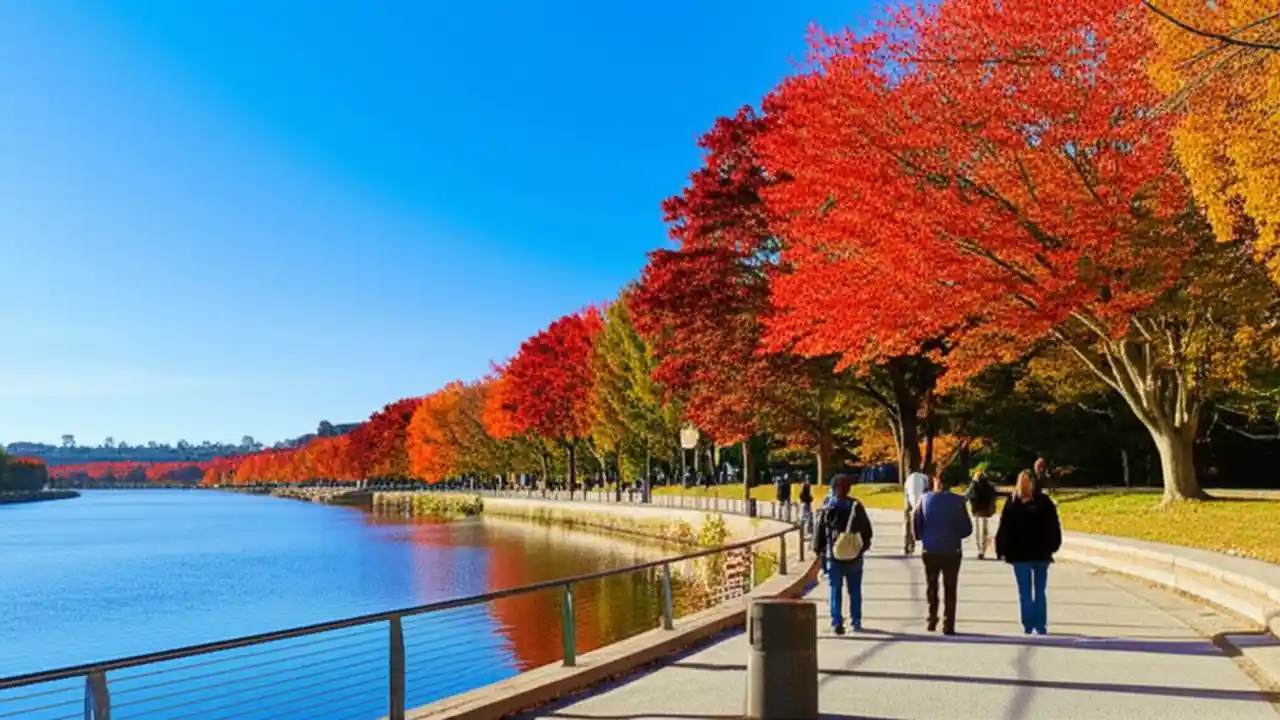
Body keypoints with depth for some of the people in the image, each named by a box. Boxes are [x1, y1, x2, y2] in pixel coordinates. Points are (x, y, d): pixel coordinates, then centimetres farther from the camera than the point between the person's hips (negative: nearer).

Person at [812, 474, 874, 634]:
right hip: (854, 557, 1)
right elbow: (867, 530, 1)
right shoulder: (856, 507, -6)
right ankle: (856, 622, 20)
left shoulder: (827, 509, -6)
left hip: (833, 557, -1)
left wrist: (819, 551, 10)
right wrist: (863, 547, 15)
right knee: (855, 591, 13)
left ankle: (837, 623, 0)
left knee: (836, 591, 5)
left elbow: (819, 533, -2)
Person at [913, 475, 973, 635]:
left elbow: (916, 526, -5)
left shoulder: (925, 499, -6)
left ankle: (932, 620, 20)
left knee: (931, 586, 20)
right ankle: (948, 626, 5)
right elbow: (967, 529, -7)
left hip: (930, 551, 2)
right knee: (950, 589, 8)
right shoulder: (957, 501, -11)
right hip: (951, 551, -2)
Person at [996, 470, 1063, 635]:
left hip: (1019, 554, -1)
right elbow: (1054, 528, -3)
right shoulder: (1044, 502, -5)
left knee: (1024, 592, 6)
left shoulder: (1012, 504, -5)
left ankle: (1028, 625, 4)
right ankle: (1040, 626, 8)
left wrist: (1001, 550, 0)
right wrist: (1051, 547, 5)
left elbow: (1004, 529, -5)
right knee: (1040, 592, 9)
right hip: (1041, 553, 1)